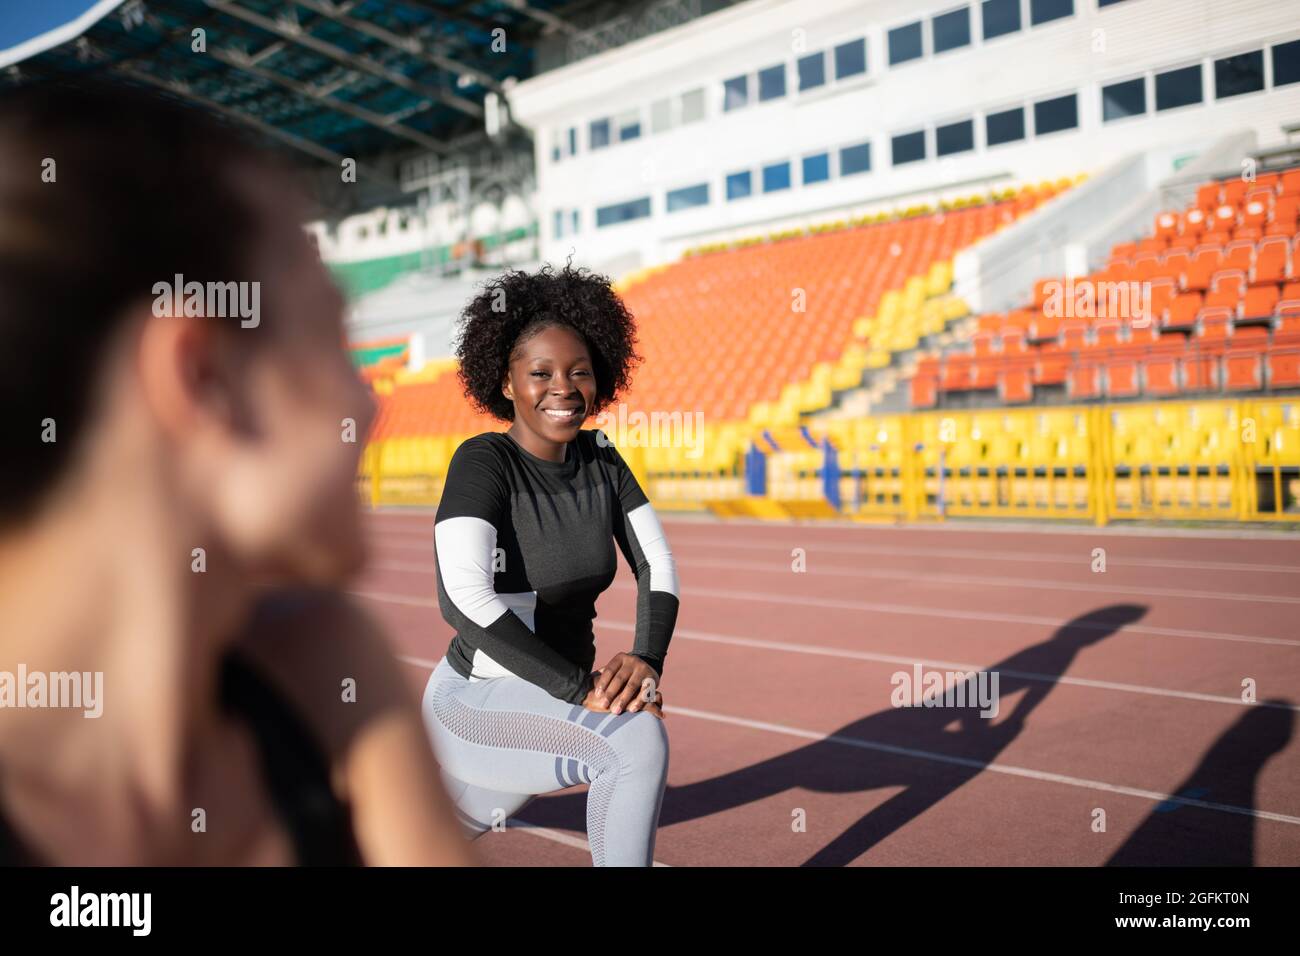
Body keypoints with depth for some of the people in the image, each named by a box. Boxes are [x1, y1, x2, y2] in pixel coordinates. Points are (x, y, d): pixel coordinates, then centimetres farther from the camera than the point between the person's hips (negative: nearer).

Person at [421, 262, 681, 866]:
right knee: (638, 739, -31)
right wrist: (582, 688, -34)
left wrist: (646, 659, -20)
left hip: (550, 702, 7)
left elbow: (656, 563, 0)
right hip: (480, 702, -7)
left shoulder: (600, 458, -1)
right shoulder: (482, 463, -20)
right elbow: (465, 600, -32)